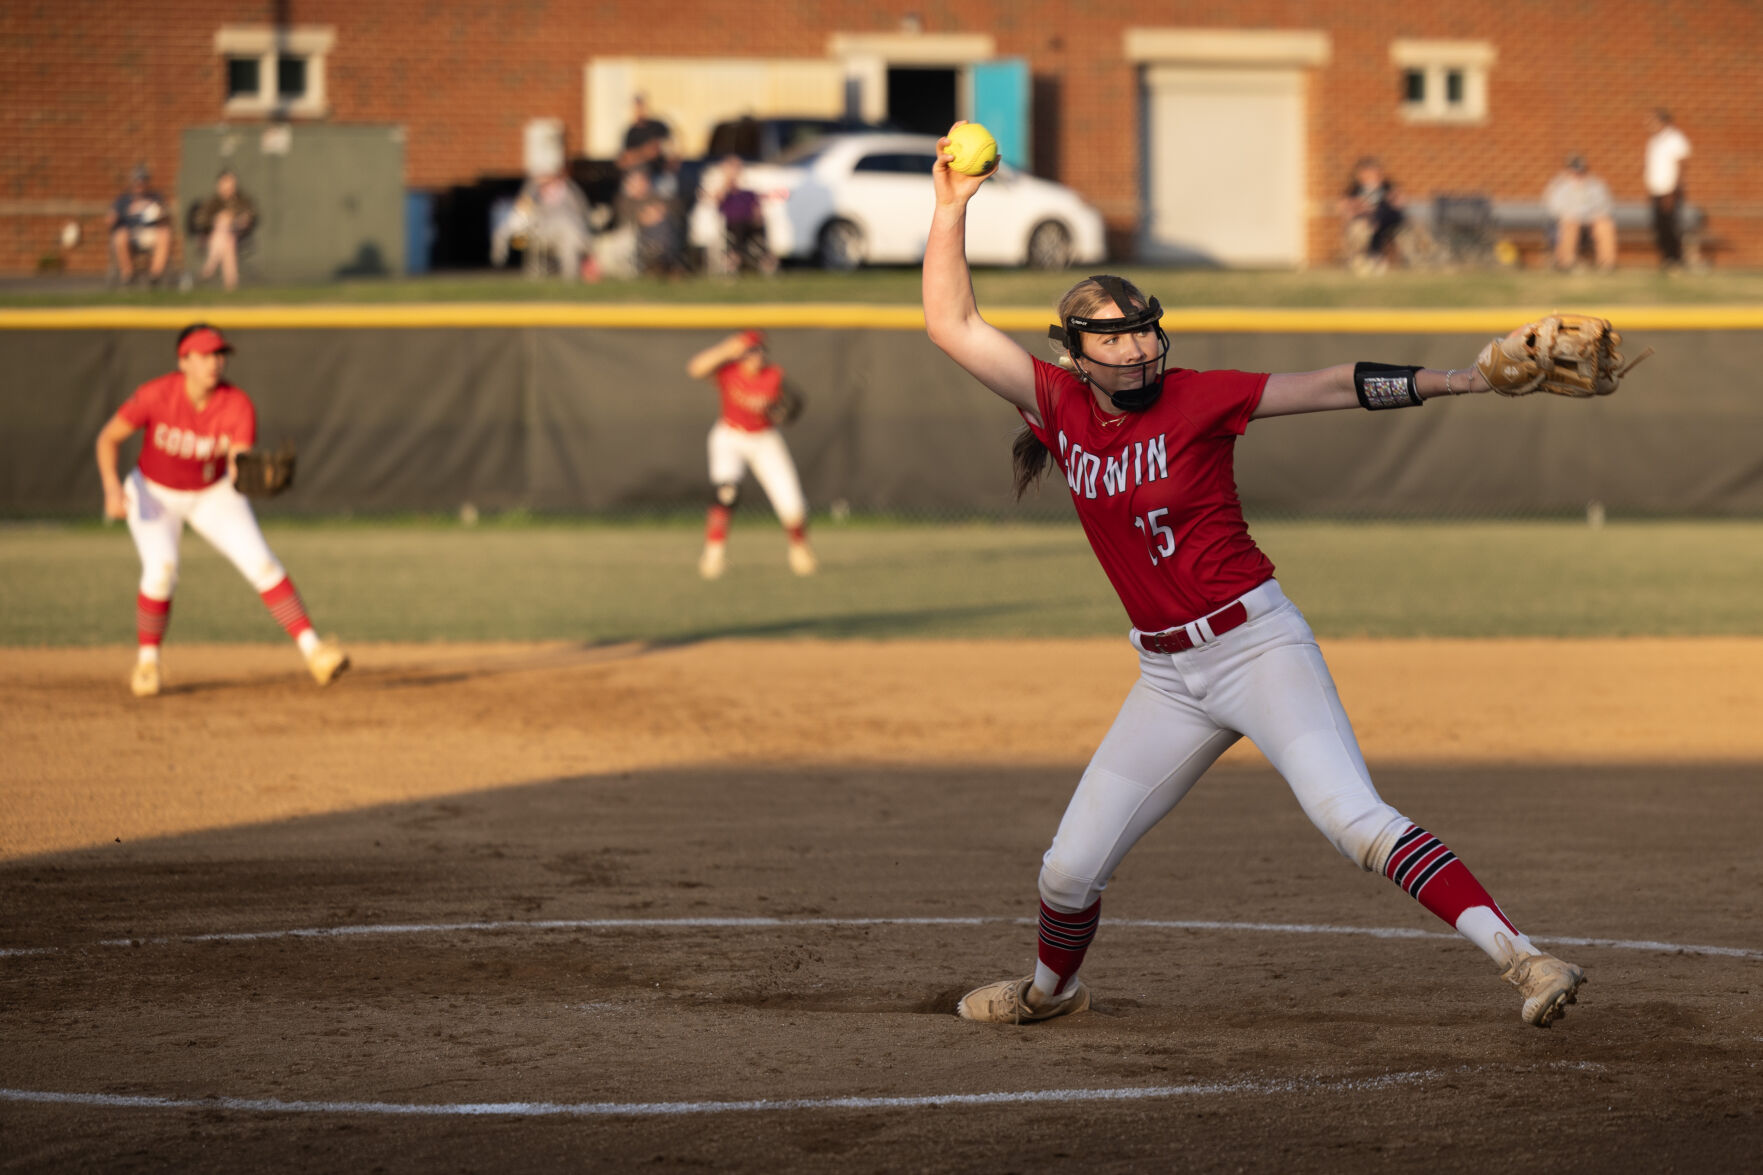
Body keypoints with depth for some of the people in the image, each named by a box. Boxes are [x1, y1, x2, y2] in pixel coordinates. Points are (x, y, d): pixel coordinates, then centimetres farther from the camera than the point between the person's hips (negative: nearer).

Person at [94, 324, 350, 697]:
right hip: (154, 495, -1)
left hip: (213, 495, 1)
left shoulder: (238, 407, -25)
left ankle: (313, 652, -11)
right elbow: (108, 438, -16)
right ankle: (147, 662, -2)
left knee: (261, 563, -14)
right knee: (161, 568, -24)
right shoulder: (157, 395, -27)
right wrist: (112, 488, -30)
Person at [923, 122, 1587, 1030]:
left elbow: (1333, 387, -13)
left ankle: (1521, 961, -30)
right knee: (1070, 869, 10)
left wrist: (1461, 379, -22)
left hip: (1257, 643, -5)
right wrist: (952, 206, -1)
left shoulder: (1198, 400, -9)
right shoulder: (1061, 404, 3)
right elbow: (951, 324, 3)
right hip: (1168, 677, 5)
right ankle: (1050, 989, 42)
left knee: (1353, 819, -24)